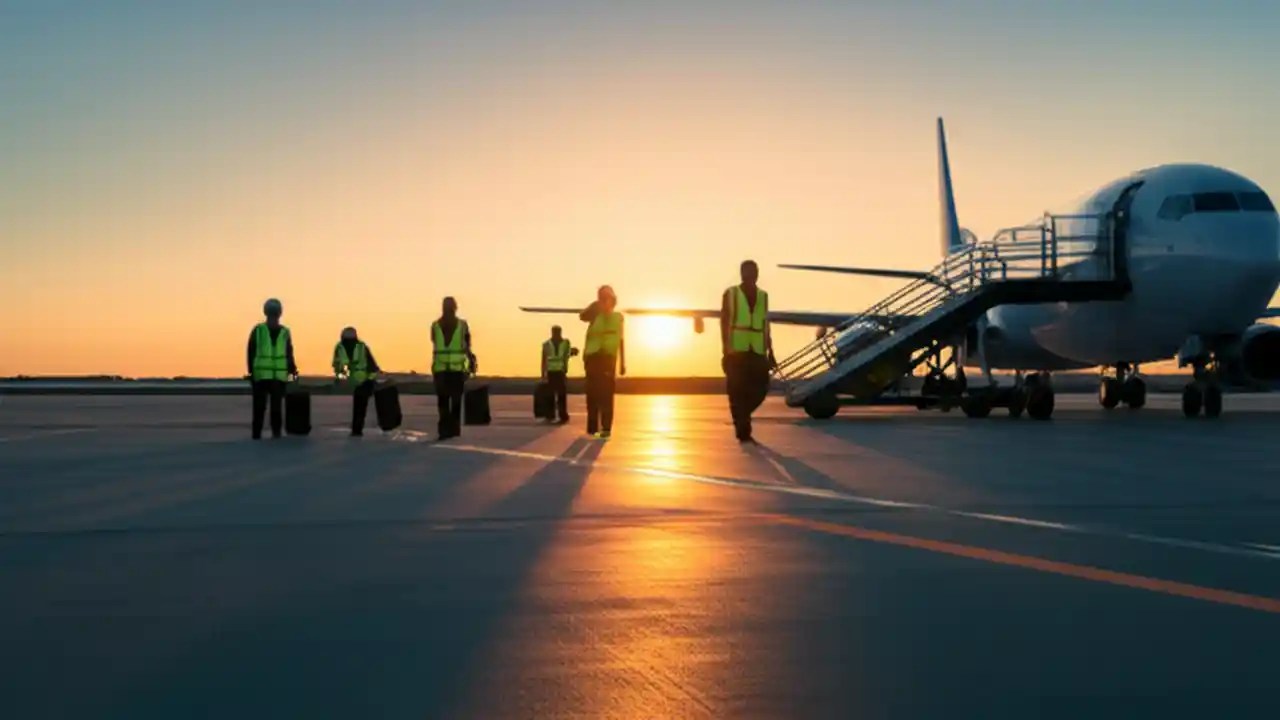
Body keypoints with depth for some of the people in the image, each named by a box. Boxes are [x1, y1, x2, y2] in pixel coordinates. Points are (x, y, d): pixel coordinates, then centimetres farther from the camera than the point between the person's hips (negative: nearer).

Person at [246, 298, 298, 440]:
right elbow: (251, 352, 0)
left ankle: (277, 432, 8)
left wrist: (292, 369, -3)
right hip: (261, 375, -2)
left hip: (279, 376, 2)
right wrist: (251, 371, -5)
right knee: (259, 406, 1)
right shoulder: (258, 330, 1)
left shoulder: (285, 332, 8)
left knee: (277, 406, 5)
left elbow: (289, 354, 9)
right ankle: (256, 433, 4)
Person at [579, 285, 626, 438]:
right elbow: (582, 316, -16)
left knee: (606, 394, -6)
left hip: (609, 358, 0)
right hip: (593, 357, 0)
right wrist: (596, 304, -23)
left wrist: (623, 362, 9)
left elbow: (621, 341, 11)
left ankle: (606, 428, -7)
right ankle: (592, 428, 11)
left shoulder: (618, 317, 8)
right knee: (592, 393, 3)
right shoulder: (595, 314, 5)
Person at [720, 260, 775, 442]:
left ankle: (741, 417, 24)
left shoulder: (763, 296, 14)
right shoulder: (730, 294, 2)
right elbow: (724, 323, 0)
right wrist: (725, 350, -7)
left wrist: (770, 351, 13)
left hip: (757, 351, 4)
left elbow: (765, 326, 17)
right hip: (736, 350, -4)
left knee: (761, 388, 0)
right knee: (738, 391, -4)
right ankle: (743, 432, 0)